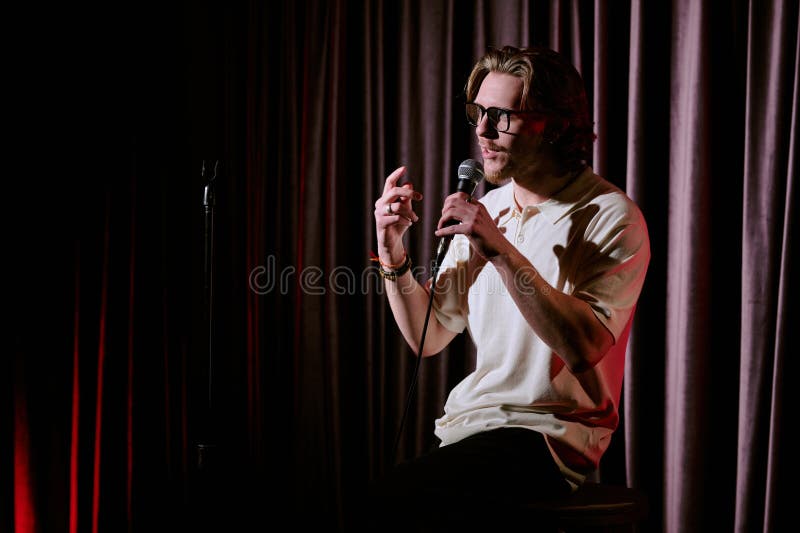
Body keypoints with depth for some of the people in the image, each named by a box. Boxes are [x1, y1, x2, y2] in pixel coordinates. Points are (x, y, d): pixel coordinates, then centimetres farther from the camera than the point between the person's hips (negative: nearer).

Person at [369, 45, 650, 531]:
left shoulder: (611, 217, -7)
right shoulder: (485, 209, 13)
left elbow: (584, 346, -21)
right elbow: (428, 338, 13)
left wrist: (502, 252, -24)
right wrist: (393, 253, -1)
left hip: (548, 434, -6)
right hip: (468, 423, 7)